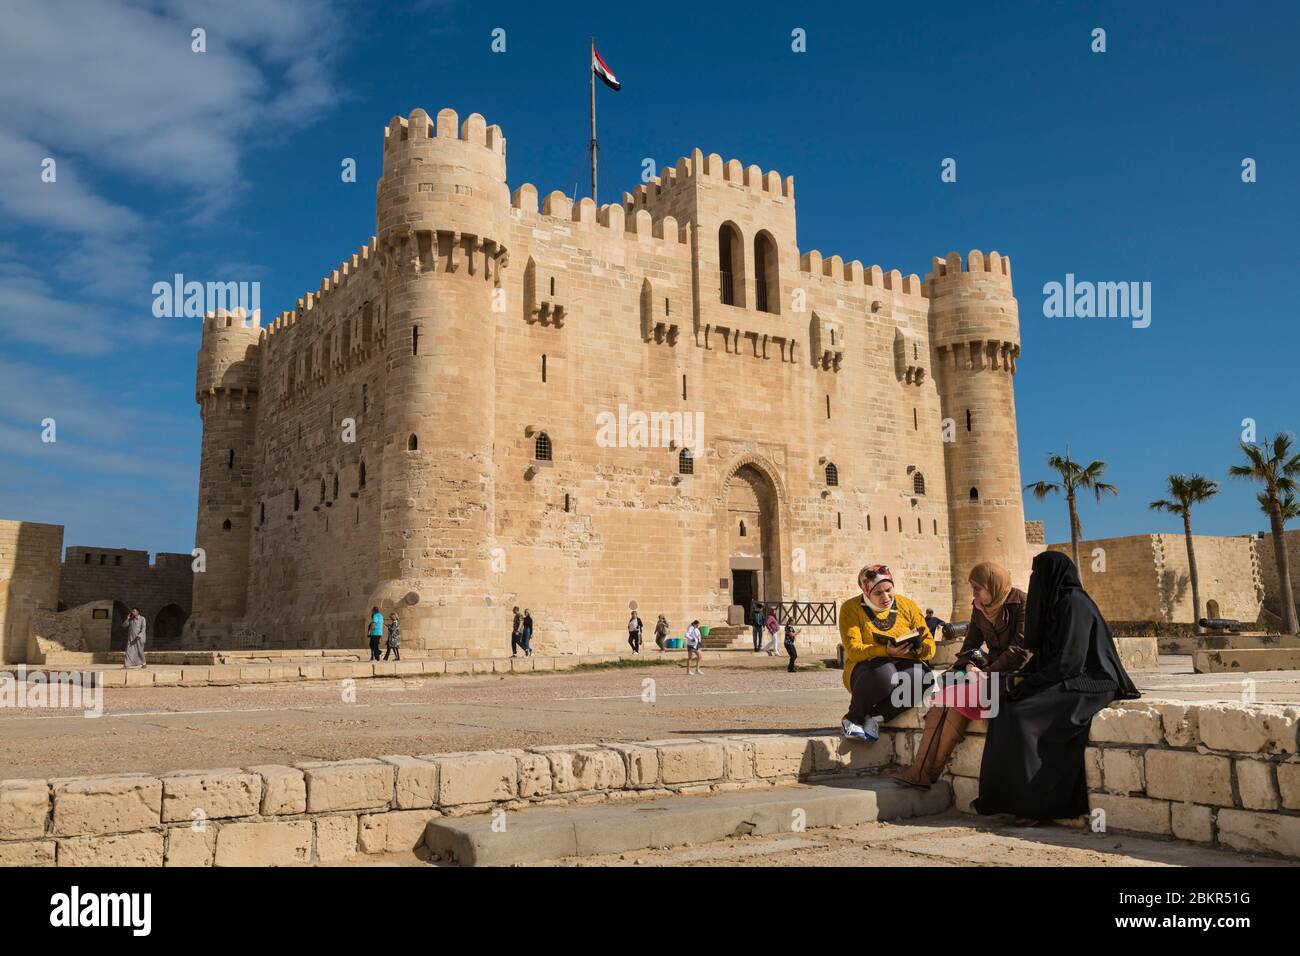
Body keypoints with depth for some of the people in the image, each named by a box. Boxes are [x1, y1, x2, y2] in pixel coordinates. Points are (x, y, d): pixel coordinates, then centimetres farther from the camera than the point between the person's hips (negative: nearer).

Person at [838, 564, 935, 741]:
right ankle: (853, 718, -13)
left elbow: (929, 645, 4)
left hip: (905, 667, 3)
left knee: (923, 675, -32)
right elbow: (853, 650, -15)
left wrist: (918, 646, -21)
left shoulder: (907, 605, 7)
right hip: (865, 671, -3)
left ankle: (876, 716, -17)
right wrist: (886, 651, -31)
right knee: (883, 671, -39)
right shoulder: (851, 608, -3)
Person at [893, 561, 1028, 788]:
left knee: (961, 700, -26)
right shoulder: (979, 608, 11)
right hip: (991, 670, 7)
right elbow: (970, 645, 14)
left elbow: (1022, 650, -16)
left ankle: (929, 772, -18)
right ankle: (920, 768, -24)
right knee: (944, 699, -17)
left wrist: (987, 674, -18)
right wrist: (970, 666, -9)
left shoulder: (1021, 604, -10)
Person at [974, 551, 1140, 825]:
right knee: (1006, 708, -8)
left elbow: (1068, 661, -20)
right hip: (1062, 682, 9)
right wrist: (1024, 677, 3)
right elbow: (1044, 653, 18)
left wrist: (1030, 682, -13)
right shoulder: (1057, 602, 14)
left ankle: (1038, 804, -14)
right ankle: (1014, 798, -8)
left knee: (1020, 715, -24)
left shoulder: (1074, 604, -15)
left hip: (1084, 683, -9)